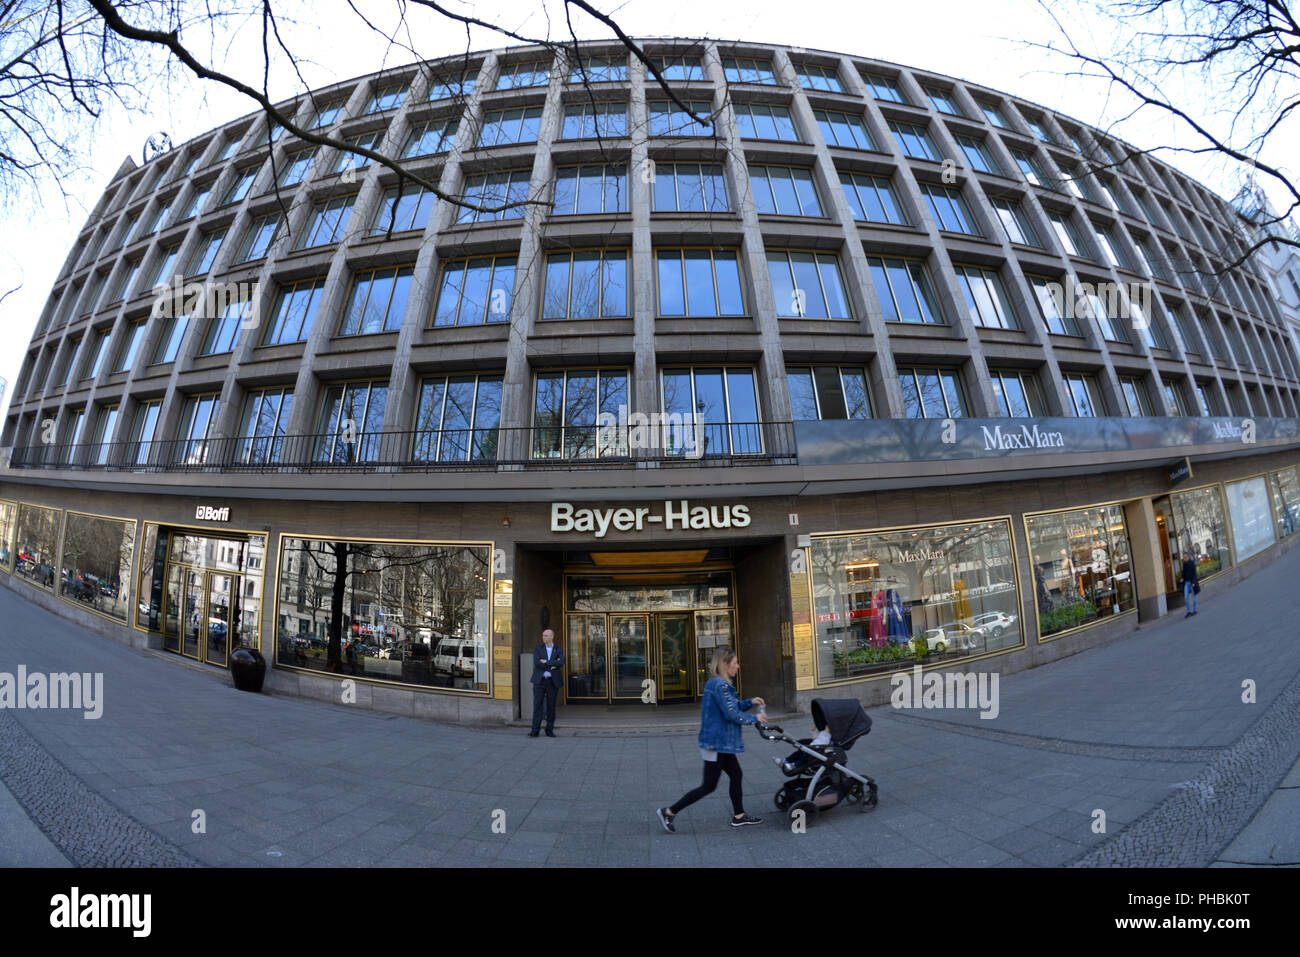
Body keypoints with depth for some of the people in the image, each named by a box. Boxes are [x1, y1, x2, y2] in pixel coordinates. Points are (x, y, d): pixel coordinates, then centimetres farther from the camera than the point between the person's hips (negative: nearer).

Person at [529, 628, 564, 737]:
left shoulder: (558, 650, 4)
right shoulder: (538, 649, 4)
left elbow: (561, 663, -15)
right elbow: (537, 663, -13)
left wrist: (546, 662, -16)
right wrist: (552, 665, -12)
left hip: (552, 682, 0)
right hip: (539, 680, 0)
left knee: (551, 706, 3)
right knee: (537, 705, -4)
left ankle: (549, 730, 12)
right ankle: (535, 730, 0)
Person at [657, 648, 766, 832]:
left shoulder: (717, 683, 10)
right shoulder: (720, 685, -22)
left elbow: (733, 706, 20)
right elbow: (732, 715, -22)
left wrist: (750, 701, 7)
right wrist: (755, 719, -9)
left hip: (722, 743, 10)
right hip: (717, 742, -10)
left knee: (736, 775, 17)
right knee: (708, 787, 0)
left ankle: (739, 816, 31)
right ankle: (668, 812, 7)